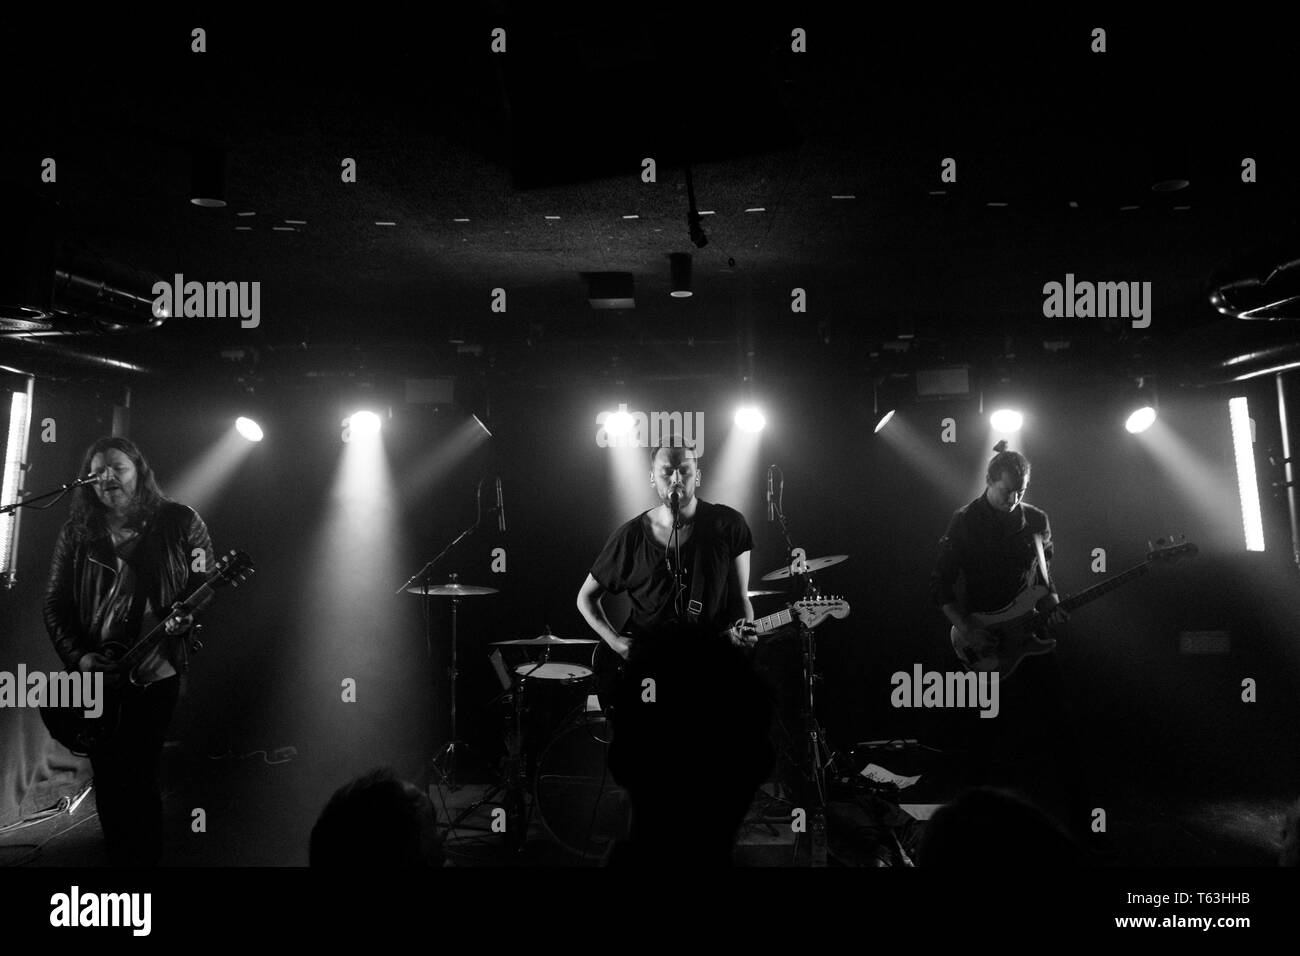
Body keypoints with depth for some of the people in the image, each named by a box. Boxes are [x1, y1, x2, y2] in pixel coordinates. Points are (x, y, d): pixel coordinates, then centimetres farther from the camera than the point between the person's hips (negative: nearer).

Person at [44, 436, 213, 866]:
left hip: (155, 673, -3)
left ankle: (147, 859, 14)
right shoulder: (77, 532, 4)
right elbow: (55, 604, 5)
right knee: (107, 779, 9)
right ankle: (118, 858, 26)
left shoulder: (179, 523, -1)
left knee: (140, 778, -2)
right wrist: (78, 657, -8)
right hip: (94, 675, 3)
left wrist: (185, 614, -18)